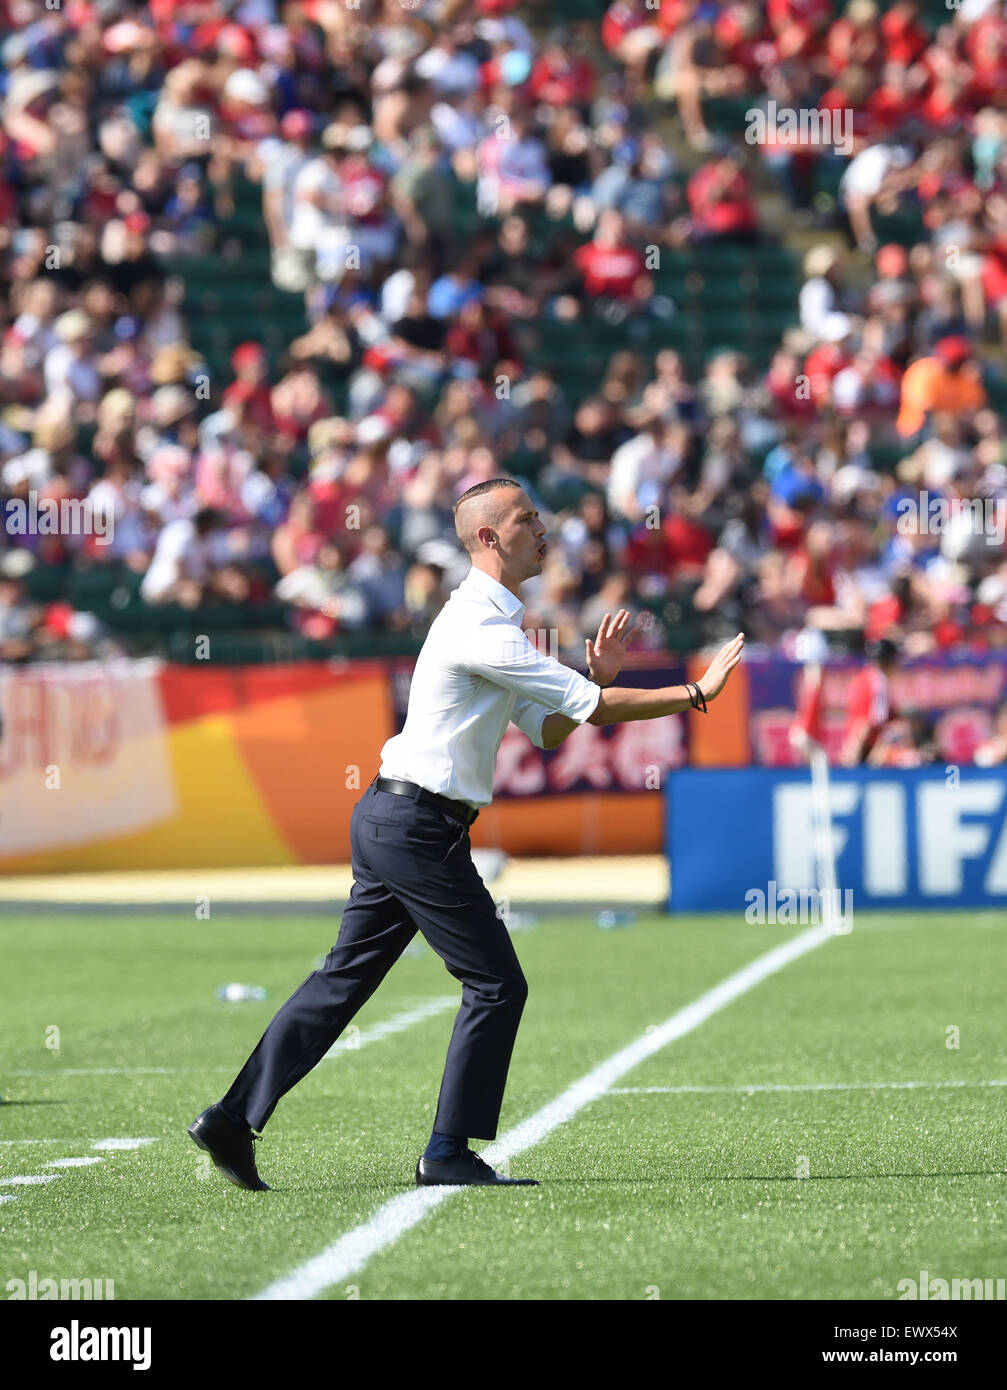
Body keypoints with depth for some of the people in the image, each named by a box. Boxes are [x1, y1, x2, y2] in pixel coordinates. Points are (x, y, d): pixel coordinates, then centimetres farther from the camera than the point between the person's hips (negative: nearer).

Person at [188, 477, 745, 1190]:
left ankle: (232, 1118, 10)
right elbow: (591, 707, -18)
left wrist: (596, 677, 3)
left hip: (388, 819, 10)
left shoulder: (492, 619, 17)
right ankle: (450, 1152, -1)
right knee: (496, 983, -4)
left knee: (346, 977, 11)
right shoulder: (482, 627, -17)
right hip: (421, 827, -10)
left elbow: (546, 729, 18)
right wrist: (695, 694, -12)